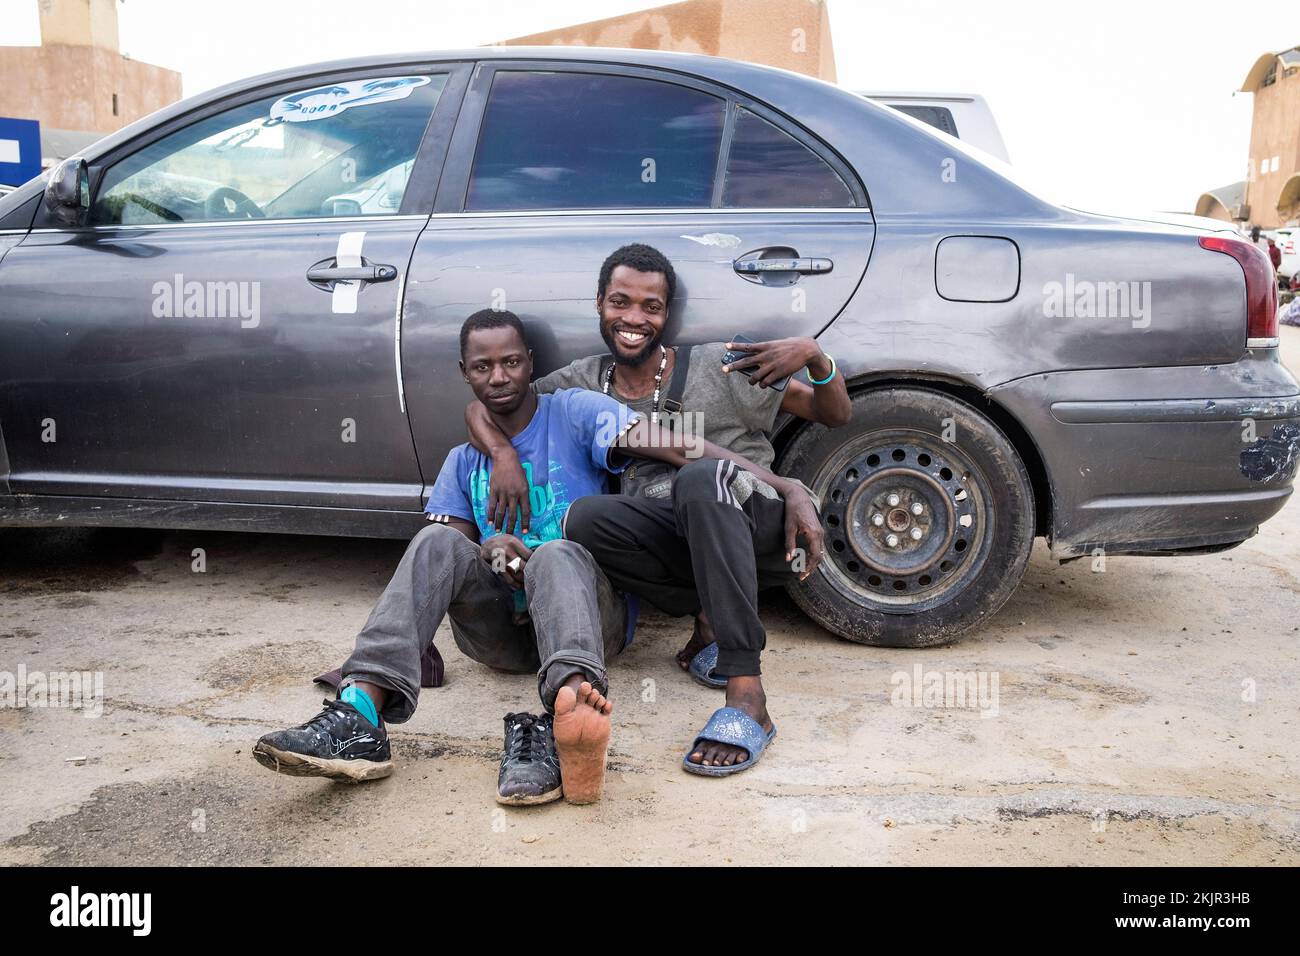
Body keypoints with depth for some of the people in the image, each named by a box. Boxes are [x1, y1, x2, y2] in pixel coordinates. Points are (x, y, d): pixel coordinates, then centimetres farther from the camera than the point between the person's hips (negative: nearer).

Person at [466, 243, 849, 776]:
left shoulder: (717, 368, 3)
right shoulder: (585, 382, 12)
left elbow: (835, 416, 8)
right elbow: (481, 409, 14)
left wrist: (814, 357, -13)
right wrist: (504, 454, -8)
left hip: (758, 525, -2)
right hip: (676, 546, 3)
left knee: (700, 477, -36)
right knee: (585, 520, -26)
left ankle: (747, 697, -39)